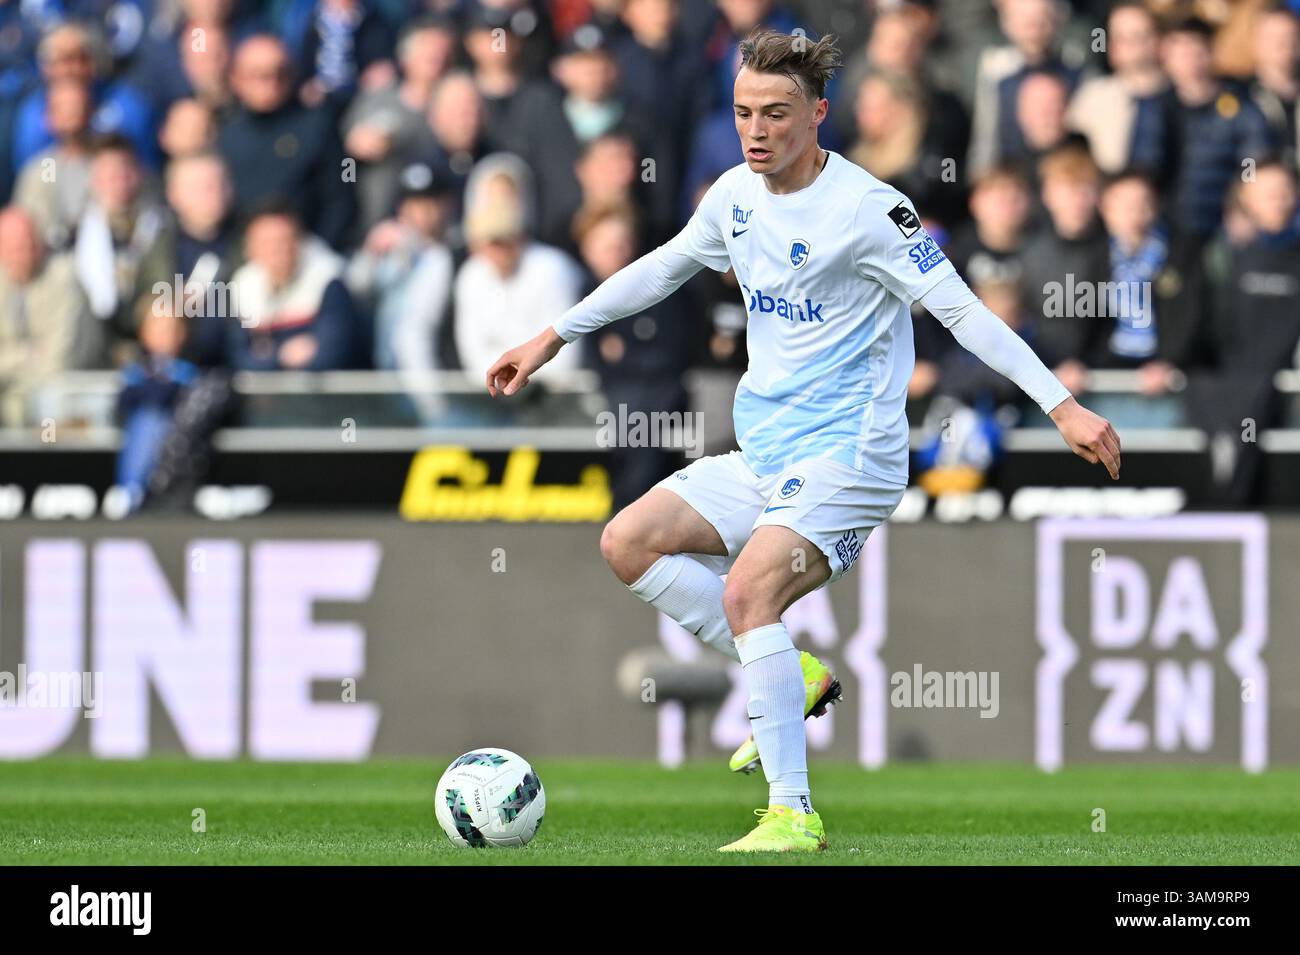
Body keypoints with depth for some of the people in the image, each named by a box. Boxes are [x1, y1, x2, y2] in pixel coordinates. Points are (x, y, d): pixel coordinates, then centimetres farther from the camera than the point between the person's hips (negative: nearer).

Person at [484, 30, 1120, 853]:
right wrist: (554, 338, 30)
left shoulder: (866, 208, -15)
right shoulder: (736, 196, 7)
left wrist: (1063, 405, -25)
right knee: (629, 541, -2)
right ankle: (790, 679, 4)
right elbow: (663, 267, 25)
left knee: (747, 591, -26)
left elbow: (961, 309, -17)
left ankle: (795, 816, -23)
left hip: (849, 455, -8)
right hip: (763, 455, 8)